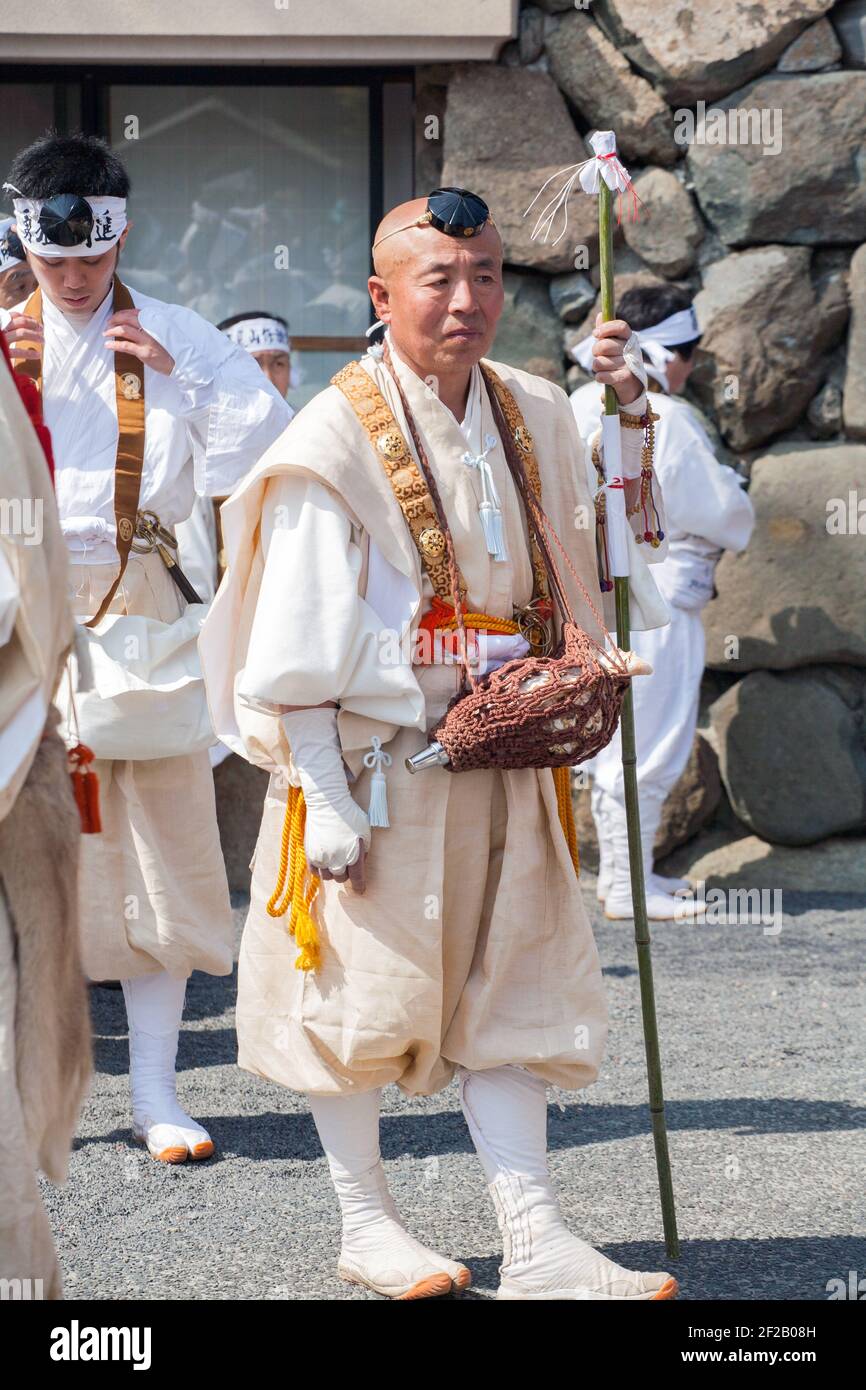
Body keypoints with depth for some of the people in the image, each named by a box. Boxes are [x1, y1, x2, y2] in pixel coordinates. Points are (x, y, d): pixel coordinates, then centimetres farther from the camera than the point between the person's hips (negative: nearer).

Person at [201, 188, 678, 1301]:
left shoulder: (532, 417, 5)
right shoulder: (334, 438, -12)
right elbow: (299, 644, -13)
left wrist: (627, 409, 3)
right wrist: (321, 794, -17)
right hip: (373, 756, -5)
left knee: (505, 989, 5)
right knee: (358, 984, 4)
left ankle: (535, 1246, 5)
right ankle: (365, 1225, 19)